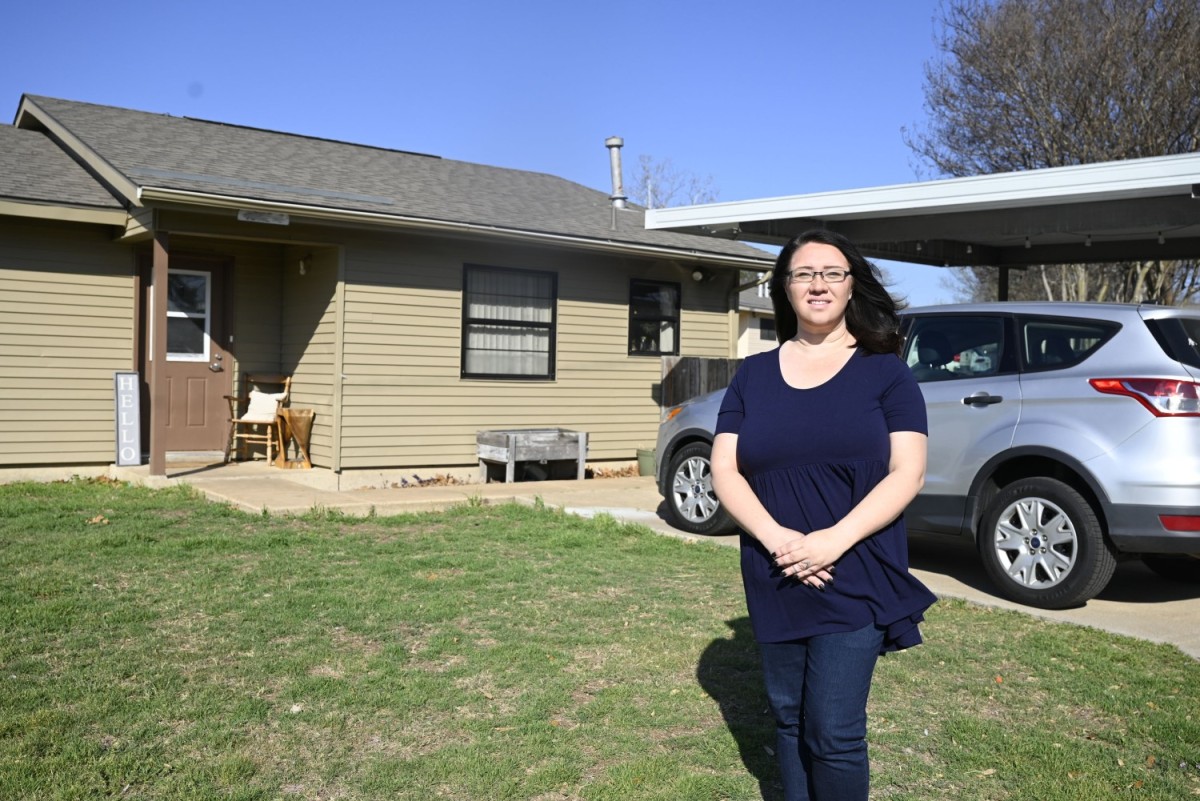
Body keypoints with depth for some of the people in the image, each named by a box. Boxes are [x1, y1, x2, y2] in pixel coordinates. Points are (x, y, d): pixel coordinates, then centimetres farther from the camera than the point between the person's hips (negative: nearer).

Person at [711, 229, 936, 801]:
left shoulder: (884, 372, 0)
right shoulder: (754, 374, 7)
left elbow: (908, 474, -8)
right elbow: (724, 470, 1)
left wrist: (833, 541, -20)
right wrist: (776, 538, -15)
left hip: (857, 579, -3)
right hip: (773, 582, 3)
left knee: (834, 733, -3)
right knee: (789, 720, 14)